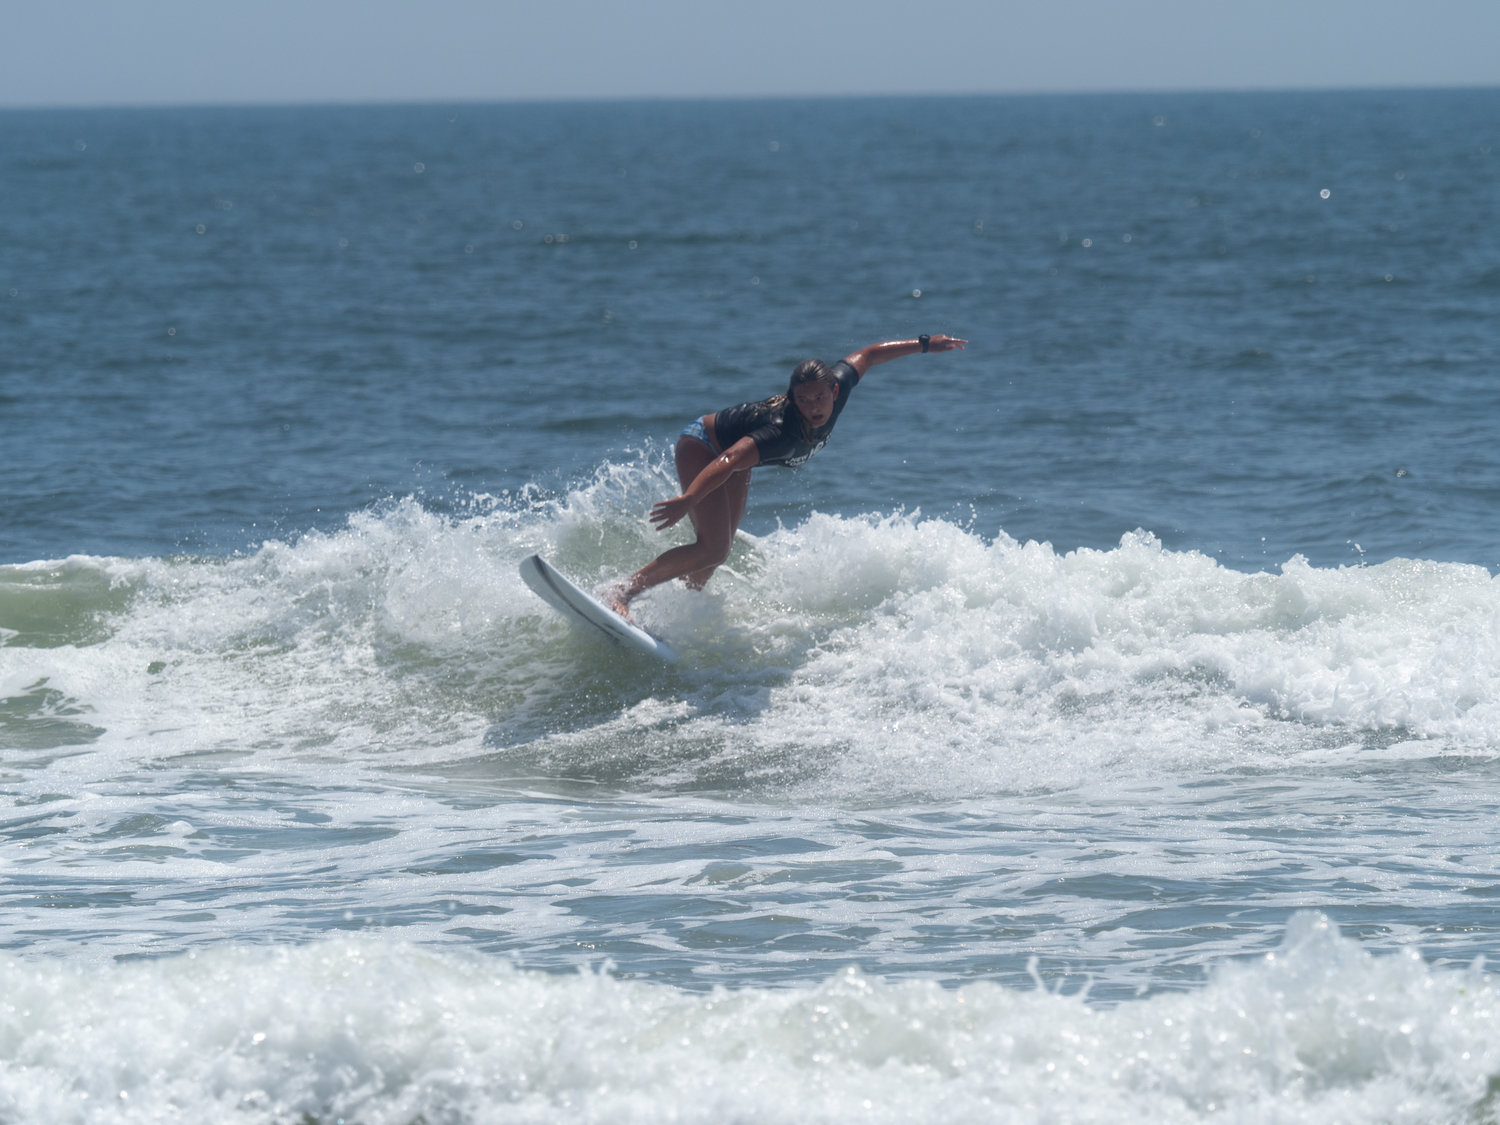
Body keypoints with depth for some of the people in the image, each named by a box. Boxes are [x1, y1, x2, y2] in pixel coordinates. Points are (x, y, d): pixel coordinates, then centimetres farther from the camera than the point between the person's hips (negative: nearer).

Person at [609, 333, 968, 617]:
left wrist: (924, 344, 8)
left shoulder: (839, 386, -21)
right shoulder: (783, 430, -42)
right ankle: (620, 594, -21)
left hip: (733, 451, 9)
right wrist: (688, 499, -65)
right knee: (712, 549, -21)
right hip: (701, 447, -9)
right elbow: (729, 461, -53)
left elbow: (866, 355, -2)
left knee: (719, 550, 13)